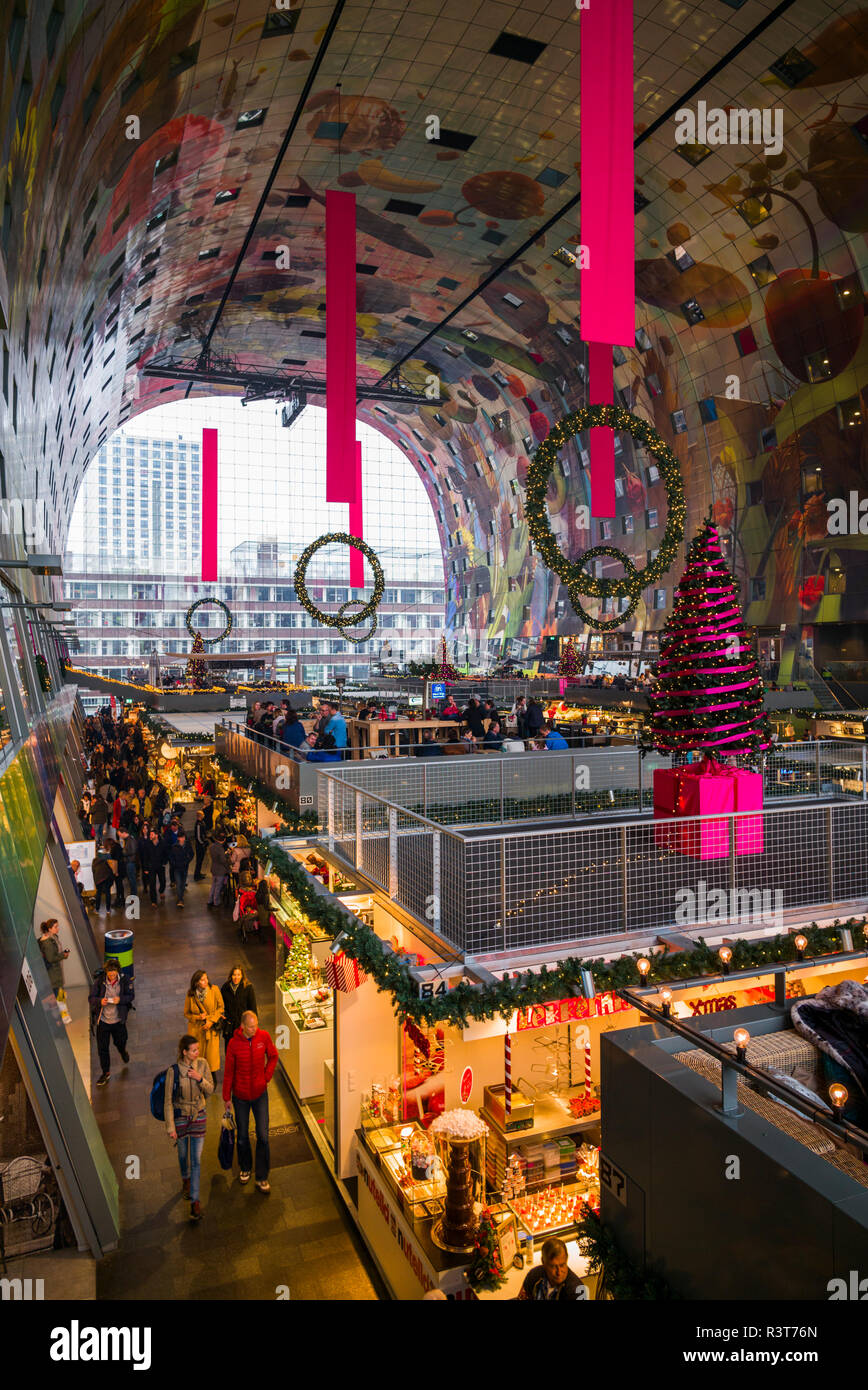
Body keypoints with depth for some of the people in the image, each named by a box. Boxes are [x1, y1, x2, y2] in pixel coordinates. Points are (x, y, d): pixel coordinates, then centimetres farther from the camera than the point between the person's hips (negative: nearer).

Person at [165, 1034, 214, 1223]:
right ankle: (185, 1178, 53)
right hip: (180, 1116, -1)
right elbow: (168, 1101, -13)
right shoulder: (173, 1071, -22)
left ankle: (195, 1202, 10)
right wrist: (170, 1127, -11)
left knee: (196, 1159, 1)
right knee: (183, 1153, 22)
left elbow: (210, 1090, -4)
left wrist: (200, 1079, -24)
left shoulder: (202, 1064, -14)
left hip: (198, 1116, 1)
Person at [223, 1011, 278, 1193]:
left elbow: (273, 1056, 6)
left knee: (263, 1136, 1)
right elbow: (228, 1072, -6)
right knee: (242, 1136, 14)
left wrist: (267, 1077, -3)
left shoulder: (263, 1036, -12)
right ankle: (245, 1168, 39)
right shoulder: (234, 1043, -17)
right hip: (240, 1096, -1)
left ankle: (262, 1178, 15)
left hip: (260, 1093, 1)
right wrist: (227, 1097, 0)